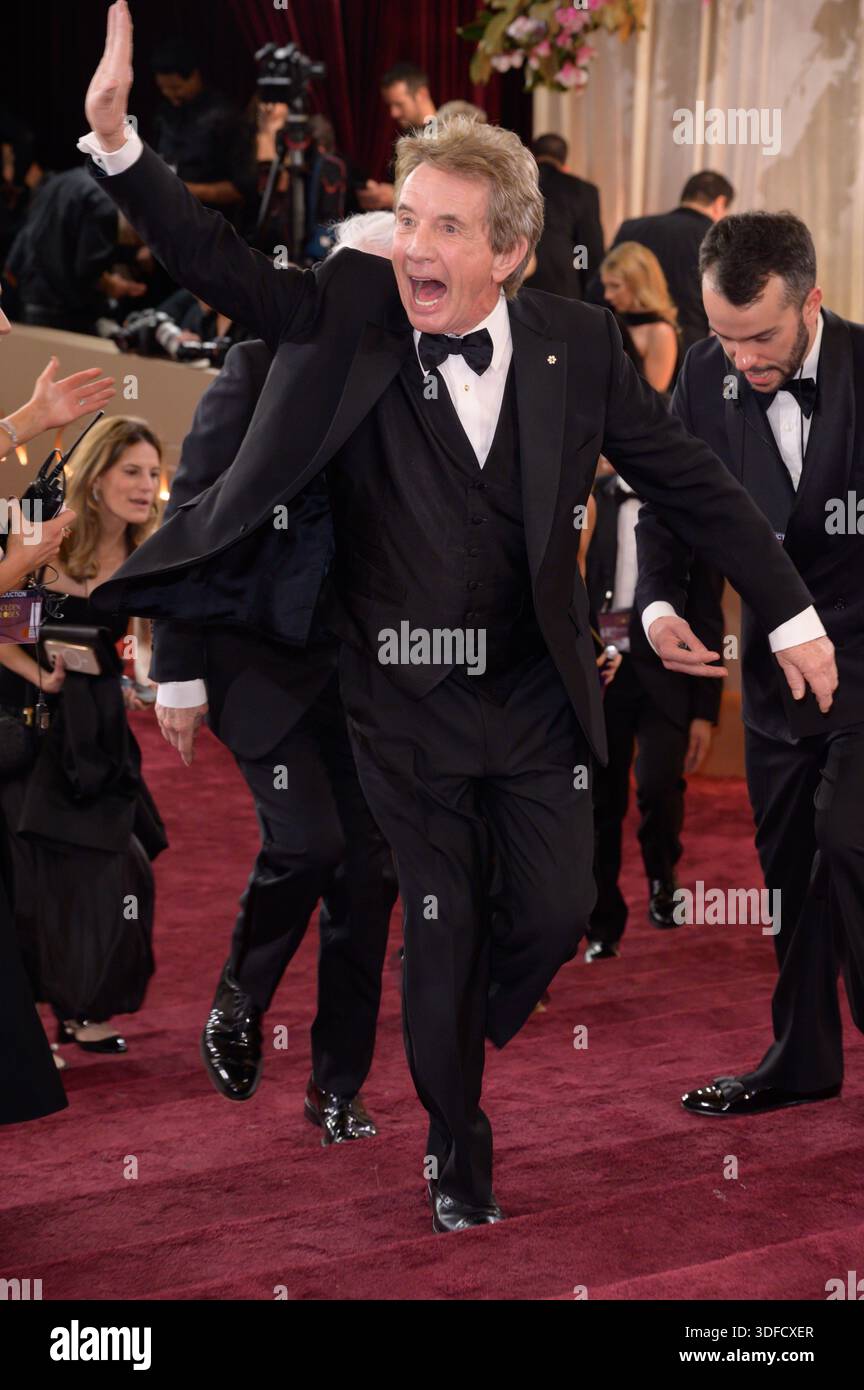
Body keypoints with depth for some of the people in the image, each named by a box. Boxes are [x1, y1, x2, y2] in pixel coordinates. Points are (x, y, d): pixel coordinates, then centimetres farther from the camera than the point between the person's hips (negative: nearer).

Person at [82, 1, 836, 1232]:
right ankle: (454, 1153, 28)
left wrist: (790, 613, 2)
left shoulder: (577, 346, -6)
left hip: (538, 696, 1)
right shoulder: (350, 314, -7)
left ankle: (468, 1044, 40)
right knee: (440, 934, 8)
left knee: (557, 913, 6)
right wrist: (117, 139, -31)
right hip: (407, 704, -1)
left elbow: (691, 482, 0)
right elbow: (219, 267, -16)